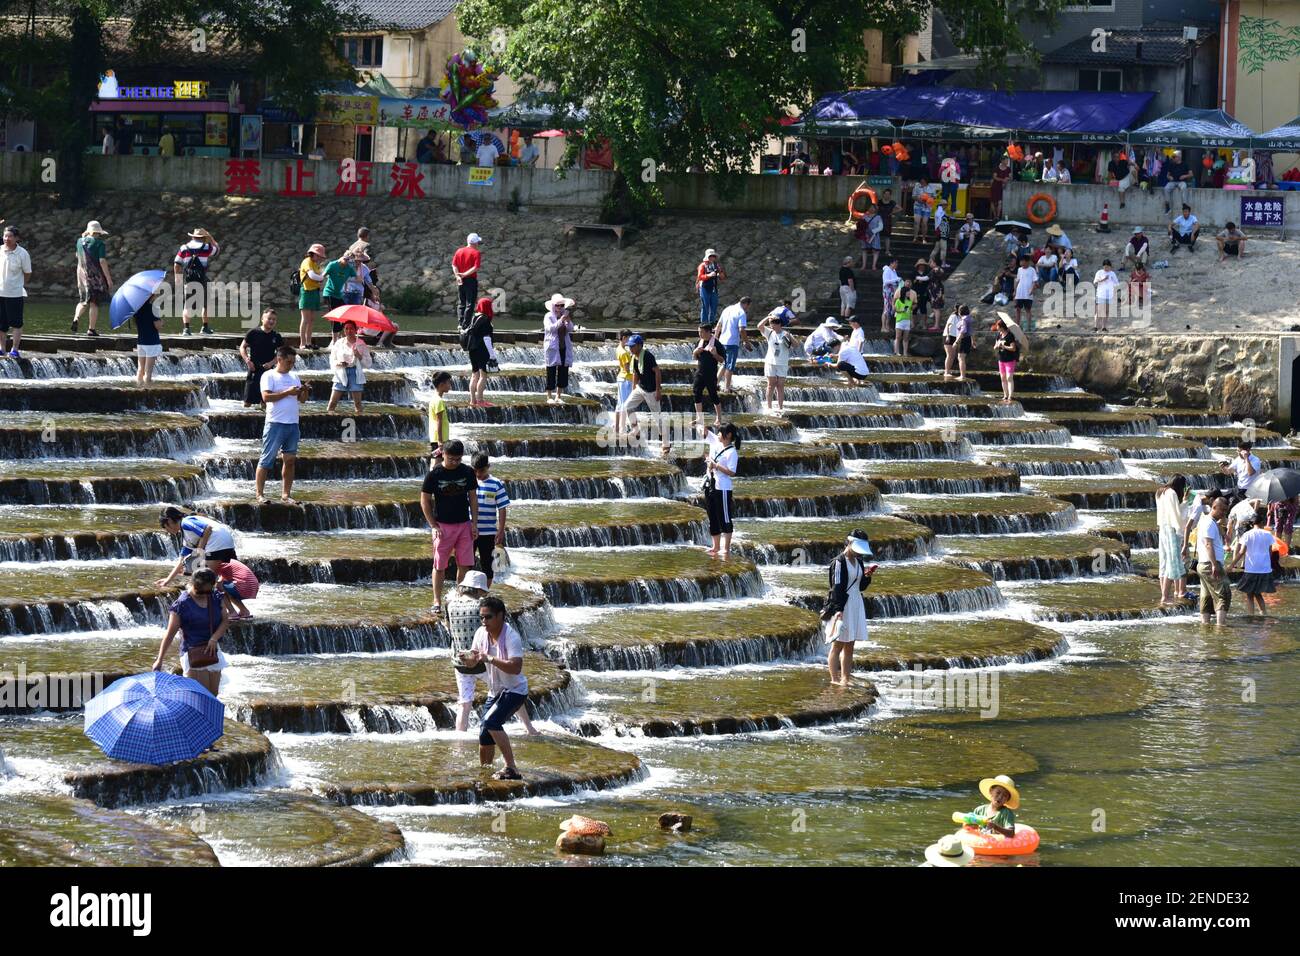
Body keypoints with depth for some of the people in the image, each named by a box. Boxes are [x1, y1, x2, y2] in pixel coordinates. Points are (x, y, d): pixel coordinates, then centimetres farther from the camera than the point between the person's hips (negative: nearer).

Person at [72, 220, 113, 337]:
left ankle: (76, 318, -10)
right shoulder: (99, 243, -12)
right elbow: (102, 261, -16)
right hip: (96, 275, -4)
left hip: (82, 274, 4)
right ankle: (91, 329, 3)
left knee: (84, 301, 17)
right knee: (94, 302, 3)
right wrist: (109, 279, -12)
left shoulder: (80, 241, 4)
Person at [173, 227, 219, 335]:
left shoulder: (184, 248, 9)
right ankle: (205, 327, 16)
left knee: (186, 305, 3)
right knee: (204, 303, 12)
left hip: (187, 279, 1)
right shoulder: (206, 247, 5)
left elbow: (176, 265, 4)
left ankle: (186, 327, -8)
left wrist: (178, 279, 11)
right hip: (201, 279, -1)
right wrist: (210, 237, 32)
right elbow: (217, 248, 26)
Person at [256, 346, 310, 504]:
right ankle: (259, 494, 1)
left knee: (290, 460, 7)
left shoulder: (294, 376, 16)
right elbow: (266, 396, -16)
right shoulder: (269, 376, -4)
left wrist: (305, 392, -6)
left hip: (293, 424, 6)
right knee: (266, 460, -3)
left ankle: (286, 494, 13)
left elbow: (302, 399, 16)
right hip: (275, 424, -6)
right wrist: (287, 392, -18)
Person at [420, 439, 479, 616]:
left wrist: (474, 523, 2)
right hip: (443, 526, -3)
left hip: (464, 524, 3)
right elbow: (424, 501, -3)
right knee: (440, 566, 1)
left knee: (464, 565, 3)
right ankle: (437, 601, 10)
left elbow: (473, 498, 9)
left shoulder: (467, 472, 1)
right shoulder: (434, 474, -8)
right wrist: (434, 526, -8)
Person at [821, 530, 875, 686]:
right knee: (837, 645, -5)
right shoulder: (839, 562, -12)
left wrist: (867, 577, -2)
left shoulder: (859, 562, 12)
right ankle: (835, 680, -5)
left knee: (849, 646, 10)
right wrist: (838, 610, -23)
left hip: (856, 606, 8)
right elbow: (837, 588, -17)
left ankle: (845, 680, 13)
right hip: (841, 607, -8)